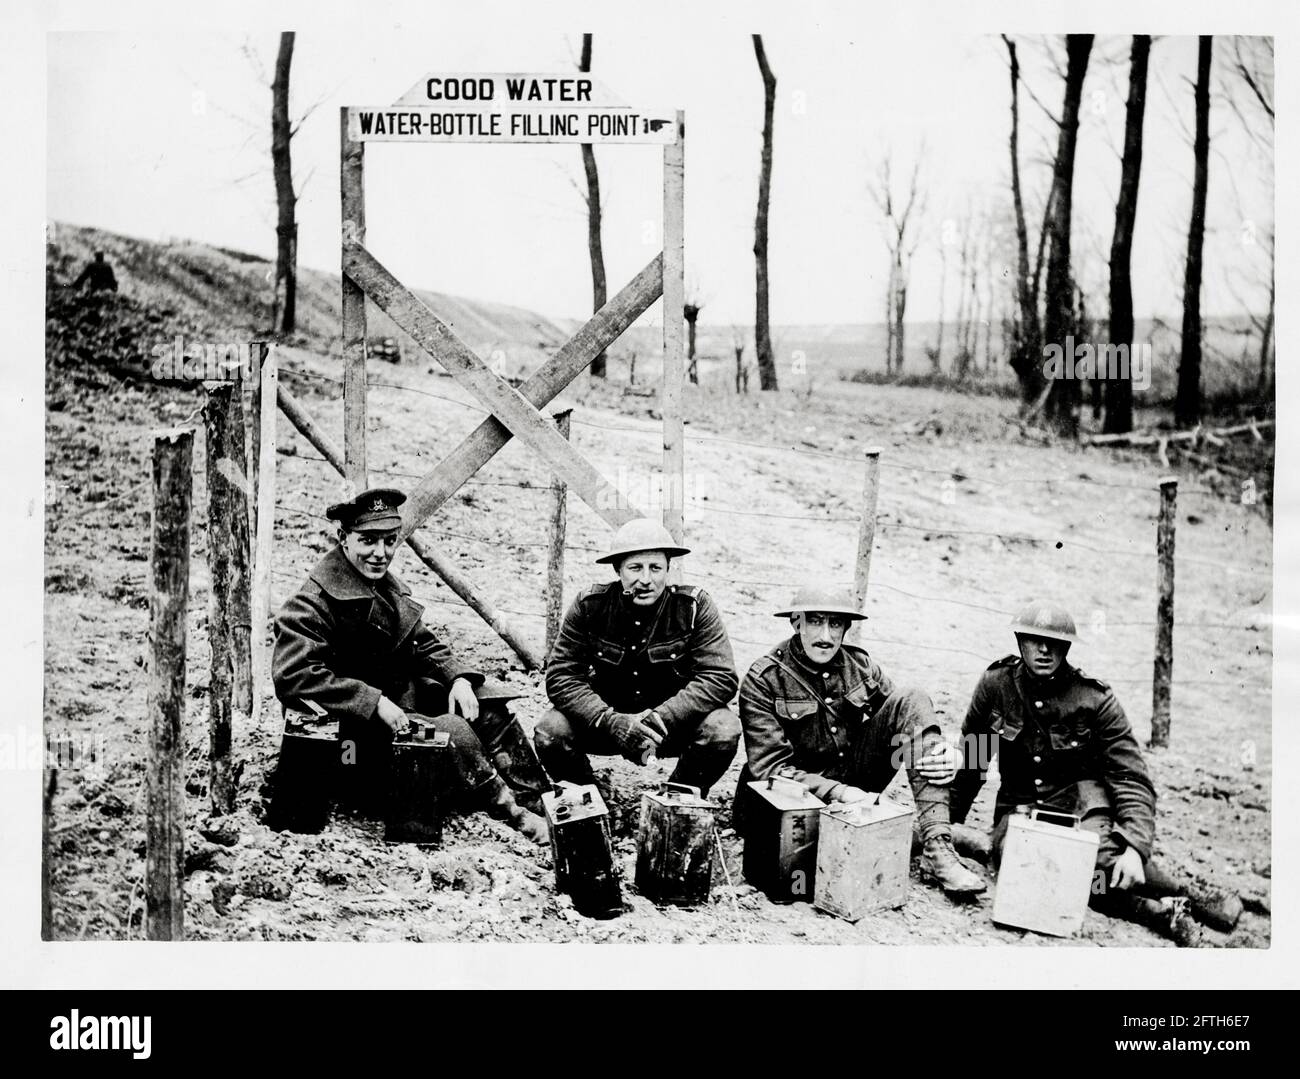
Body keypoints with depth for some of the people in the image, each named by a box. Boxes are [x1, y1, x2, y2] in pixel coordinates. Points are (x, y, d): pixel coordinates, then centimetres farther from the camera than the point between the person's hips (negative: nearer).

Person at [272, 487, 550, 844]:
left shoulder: (388, 587, 8)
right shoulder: (313, 604, -20)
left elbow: (424, 644, 16)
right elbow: (292, 676, -30)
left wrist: (459, 678, -6)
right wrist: (374, 703, -32)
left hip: (404, 689, 9)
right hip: (355, 721, -9)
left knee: (490, 701, -2)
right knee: (455, 732, -25)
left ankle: (538, 799, 1)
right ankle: (514, 814, -7)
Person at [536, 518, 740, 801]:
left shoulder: (694, 606, -16)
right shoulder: (590, 606, -13)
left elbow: (721, 678, -21)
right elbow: (560, 677, -15)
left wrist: (660, 719, -34)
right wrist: (611, 721, -32)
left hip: (677, 719, -1)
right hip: (605, 714, 1)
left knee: (722, 732, -29)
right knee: (550, 733, -25)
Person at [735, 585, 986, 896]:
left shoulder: (859, 664, 3)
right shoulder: (763, 681, -11)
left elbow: (910, 719, 5)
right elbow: (771, 768, -18)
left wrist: (948, 755, -18)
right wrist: (840, 793, -31)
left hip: (857, 783, 4)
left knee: (911, 700, -13)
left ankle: (937, 847, -22)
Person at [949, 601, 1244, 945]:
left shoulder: (1094, 698, -11)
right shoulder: (996, 685, -7)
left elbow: (1133, 779, -13)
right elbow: (970, 760, 6)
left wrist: (1135, 848, -28)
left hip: (1080, 798, -1)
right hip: (1020, 804, 2)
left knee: (1102, 852, -37)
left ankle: (1189, 896, -10)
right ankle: (1157, 910, -27)